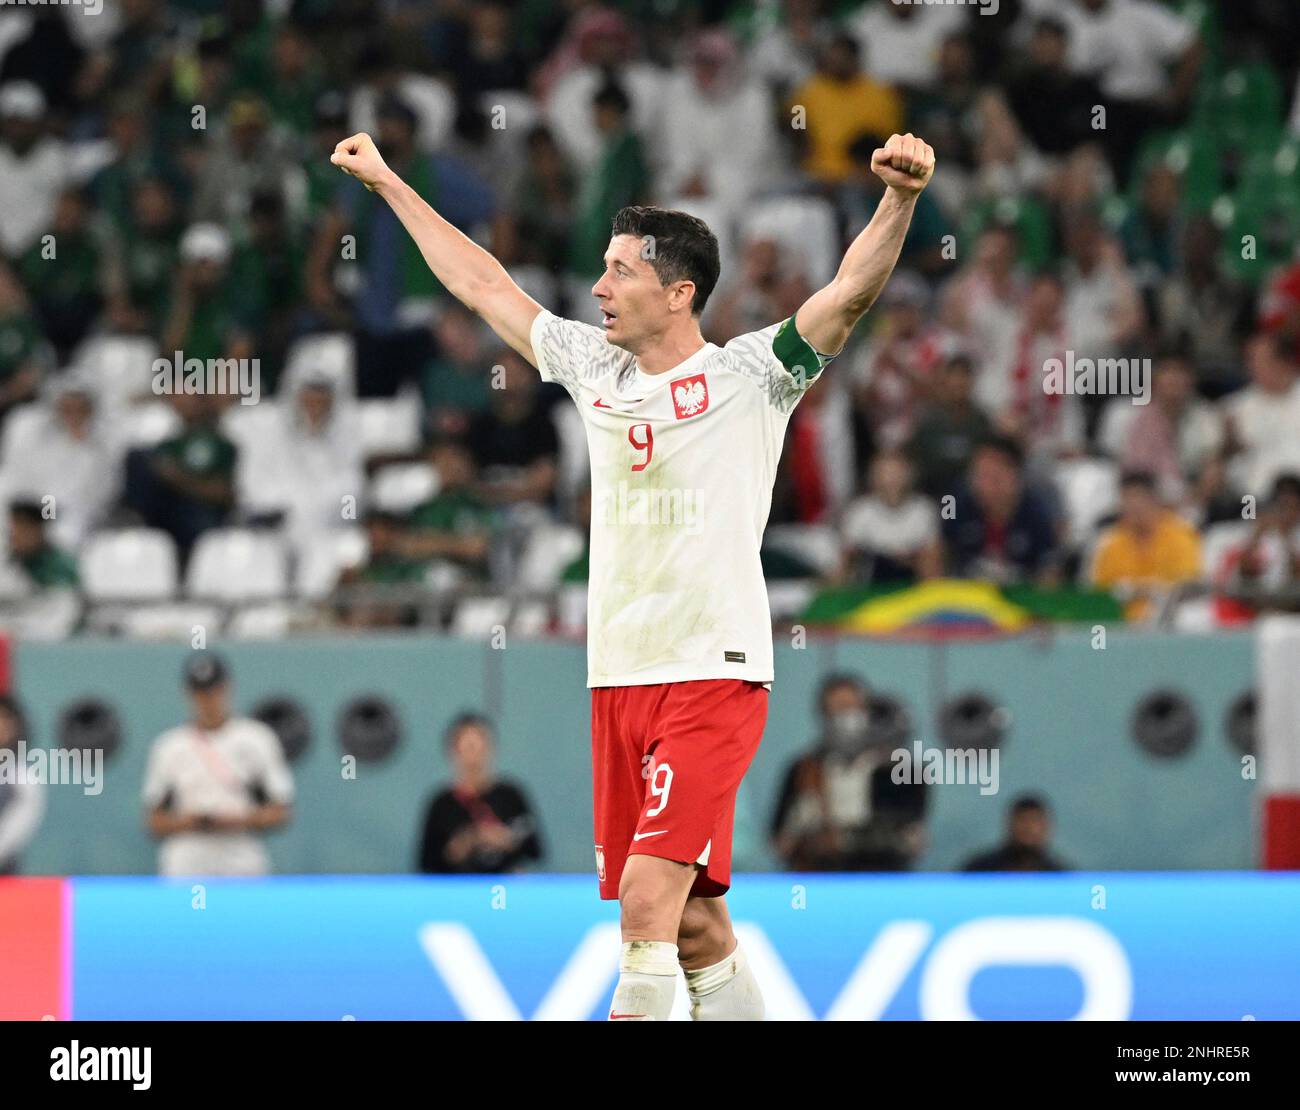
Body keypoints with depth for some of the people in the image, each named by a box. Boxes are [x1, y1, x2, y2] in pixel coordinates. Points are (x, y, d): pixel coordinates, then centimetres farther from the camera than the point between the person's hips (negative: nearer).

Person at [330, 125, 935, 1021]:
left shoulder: (748, 375, -4)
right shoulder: (595, 367, 12)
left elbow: (852, 291, -16)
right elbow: (483, 285, 23)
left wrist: (900, 198, -34)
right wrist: (388, 183, 29)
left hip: (713, 676, -6)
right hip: (619, 679, 6)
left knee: (651, 901, -18)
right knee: (694, 925, 6)